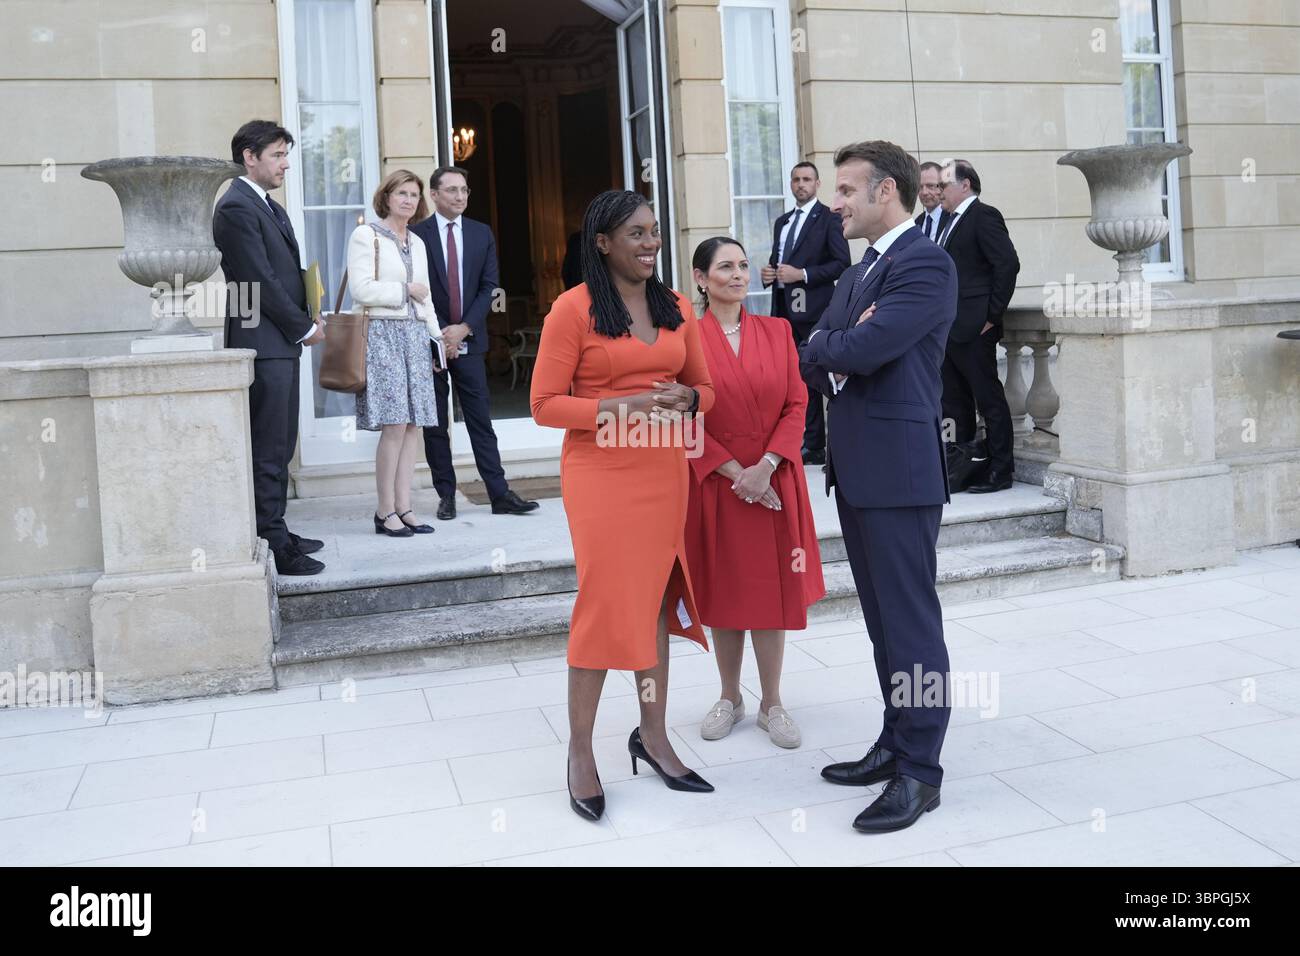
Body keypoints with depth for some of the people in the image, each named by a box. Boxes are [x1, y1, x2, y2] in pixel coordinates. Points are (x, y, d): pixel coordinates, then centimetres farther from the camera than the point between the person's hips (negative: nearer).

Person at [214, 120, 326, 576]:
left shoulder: (270, 208, 20)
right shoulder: (236, 208, -11)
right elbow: (260, 281, -16)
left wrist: (306, 321, 5)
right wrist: (305, 328, -9)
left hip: (283, 342, 10)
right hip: (263, 344, -10)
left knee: (279, 448, 14)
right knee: (268, 451, -6)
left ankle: (275, 532, 22)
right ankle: (273, 546, -2)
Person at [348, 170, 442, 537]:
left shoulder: (417, 242, 21)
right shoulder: (365, 236, 0)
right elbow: (361, 289, -10)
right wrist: (405, 290, -4)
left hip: (415, 335, 7)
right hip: (382, 333, -7)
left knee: (413, 425, 2)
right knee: (394, 425, -12)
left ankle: (403, 507, 7)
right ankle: (386, 512, -4)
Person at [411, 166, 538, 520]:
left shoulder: (482, 233, 9)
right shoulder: (416, 234, -1)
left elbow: (488, 286, 4)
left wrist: (463, 328, -8)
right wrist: (438, 334, -9)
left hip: (468, 340, 2)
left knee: (481, 421, 2)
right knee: (435, 424, 4)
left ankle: (499, 494, 2)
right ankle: (446, 496, 10)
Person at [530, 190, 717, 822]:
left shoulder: (675, 308, 9)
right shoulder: (573, 308, -7)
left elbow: (703, 386, 16)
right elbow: (544, 404, -9)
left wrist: (685, 399, -7)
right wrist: (620, 407, -19)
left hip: (665, 471, 5)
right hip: (600, 473, -5)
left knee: (656, 600, 12)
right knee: (606, 603, -1)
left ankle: (652, 735, 27)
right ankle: (580, 751, 16)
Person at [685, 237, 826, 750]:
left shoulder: (776, 331, 4)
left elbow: (796, 405, 0)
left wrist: (765, 465, -12)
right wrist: (734, 470, -14)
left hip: (774, 481, 2)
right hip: (714, 484, -1)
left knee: (773, 590, 6)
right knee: (723, 589, 8)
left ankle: (772, 703, 18)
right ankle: (730, 698, 24)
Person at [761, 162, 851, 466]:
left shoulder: (828, 218, -1)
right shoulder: (782, 221, 20)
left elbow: (842, 263, -8)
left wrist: (802, 274, -16)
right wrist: (769, 272, 4)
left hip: (813, 310, -7)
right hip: (785, 310, 7)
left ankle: (814, 446, -1)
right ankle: (811, 444, 15)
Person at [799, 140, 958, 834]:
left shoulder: (926, 266, -11)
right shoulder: (858, 272, 18)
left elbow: (861, 349, -23)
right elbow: (811, 364, 11)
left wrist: (831, 346, -2)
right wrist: (840, 354, -10)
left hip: (897, 469, -9)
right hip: (855, 470, 9)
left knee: (910, 619, -1)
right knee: (883, 616, 16)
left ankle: (920, 770, 9)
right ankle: (896, 744, 28)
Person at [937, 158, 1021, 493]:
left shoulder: (984, 216, -8)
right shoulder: (954, 221, 19)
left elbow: (1008, 264, -17)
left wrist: (991, 315, -16)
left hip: (973, 328, -9)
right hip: (949, 328, 9)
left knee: (989, 399, -3)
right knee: (954, 402, 13)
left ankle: (1000, 471, 4)